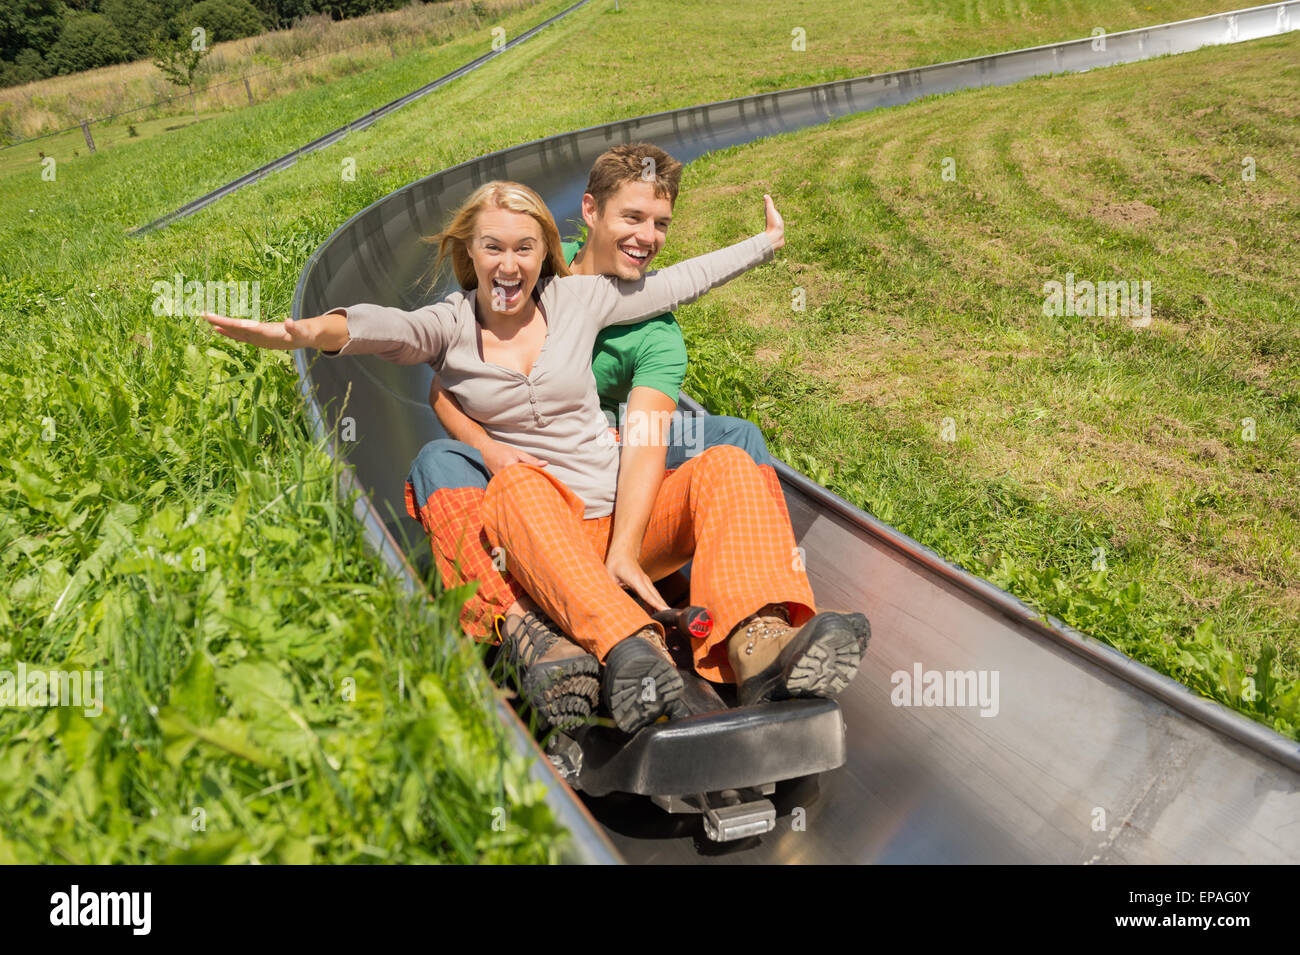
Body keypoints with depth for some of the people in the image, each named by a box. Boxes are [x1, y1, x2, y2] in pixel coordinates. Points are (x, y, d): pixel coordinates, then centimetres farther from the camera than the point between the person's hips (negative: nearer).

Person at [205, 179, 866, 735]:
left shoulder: (576, 300, 12)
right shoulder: (450, 326, 4)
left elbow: (679, 281, 20)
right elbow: (389, 327, -20)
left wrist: (767, 241, 27)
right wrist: (309, 331, -41)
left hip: (625, 521, 3)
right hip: (532, 535, -3)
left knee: (727, 466, -22)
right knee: (520, 486, -37)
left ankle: (758, 643, -47)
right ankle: (628, 649, -59)